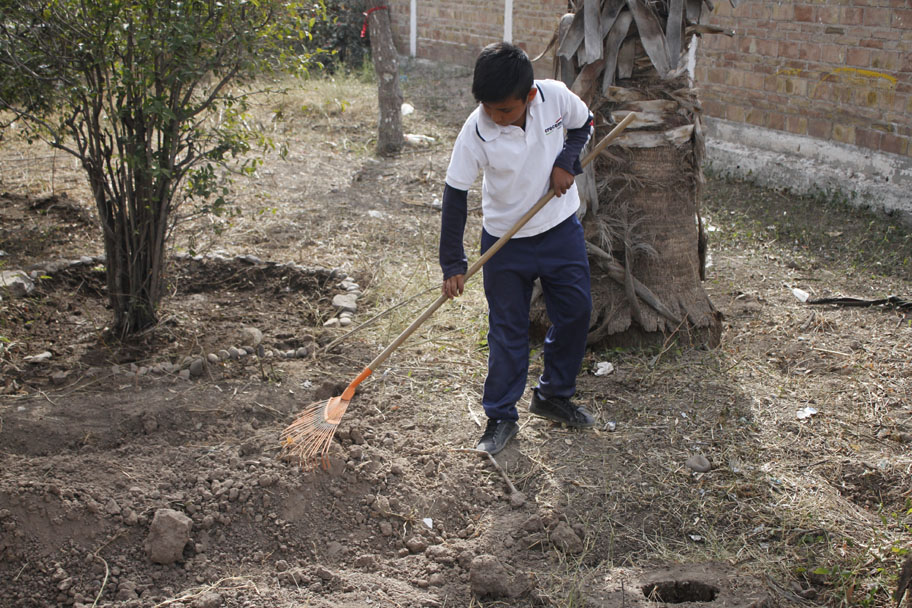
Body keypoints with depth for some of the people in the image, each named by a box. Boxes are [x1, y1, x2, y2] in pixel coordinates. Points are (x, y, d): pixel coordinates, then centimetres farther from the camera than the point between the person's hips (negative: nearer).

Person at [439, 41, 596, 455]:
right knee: (507, 330, 2)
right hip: (506, 241, -3)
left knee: (576, 312, 11)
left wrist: (566, 161, -15)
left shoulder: (555, 96, -17)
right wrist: (452, 264, -18)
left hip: (562, 228, 3)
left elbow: (583, 124, 5)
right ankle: (501, 417, 17)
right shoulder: (476, 131, -24)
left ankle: (554, 396, 32)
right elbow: (455, 195, -17)